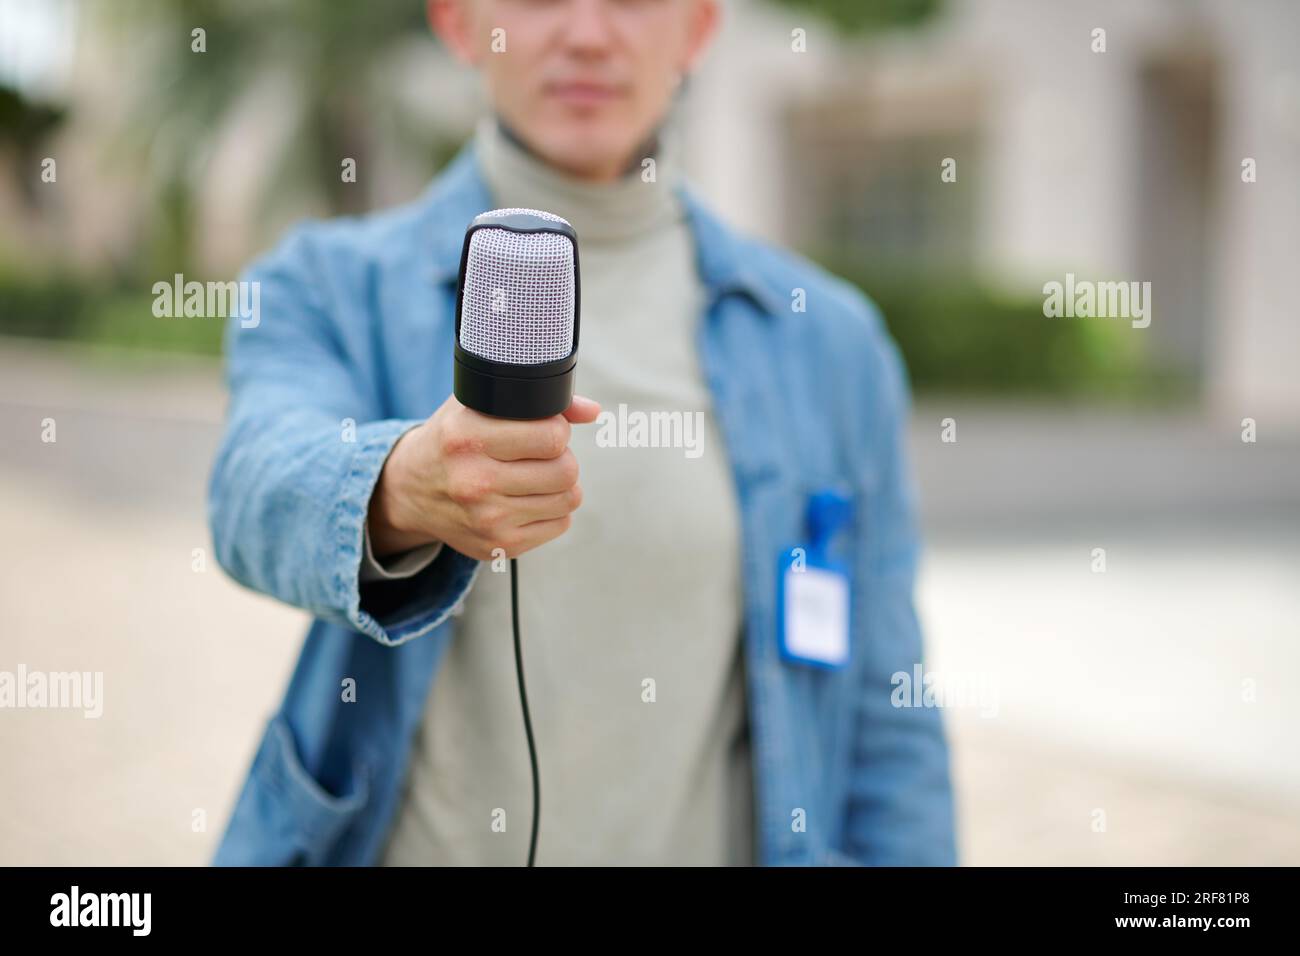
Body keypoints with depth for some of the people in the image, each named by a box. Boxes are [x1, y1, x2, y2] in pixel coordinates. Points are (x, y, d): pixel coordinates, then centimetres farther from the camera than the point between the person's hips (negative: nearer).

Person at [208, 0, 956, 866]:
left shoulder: (835, 339, -1)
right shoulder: (329, 288, -4)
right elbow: (267, 489, -25)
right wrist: (404, 492, -44)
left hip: (709, 841, 1)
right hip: (412, 843, -1)